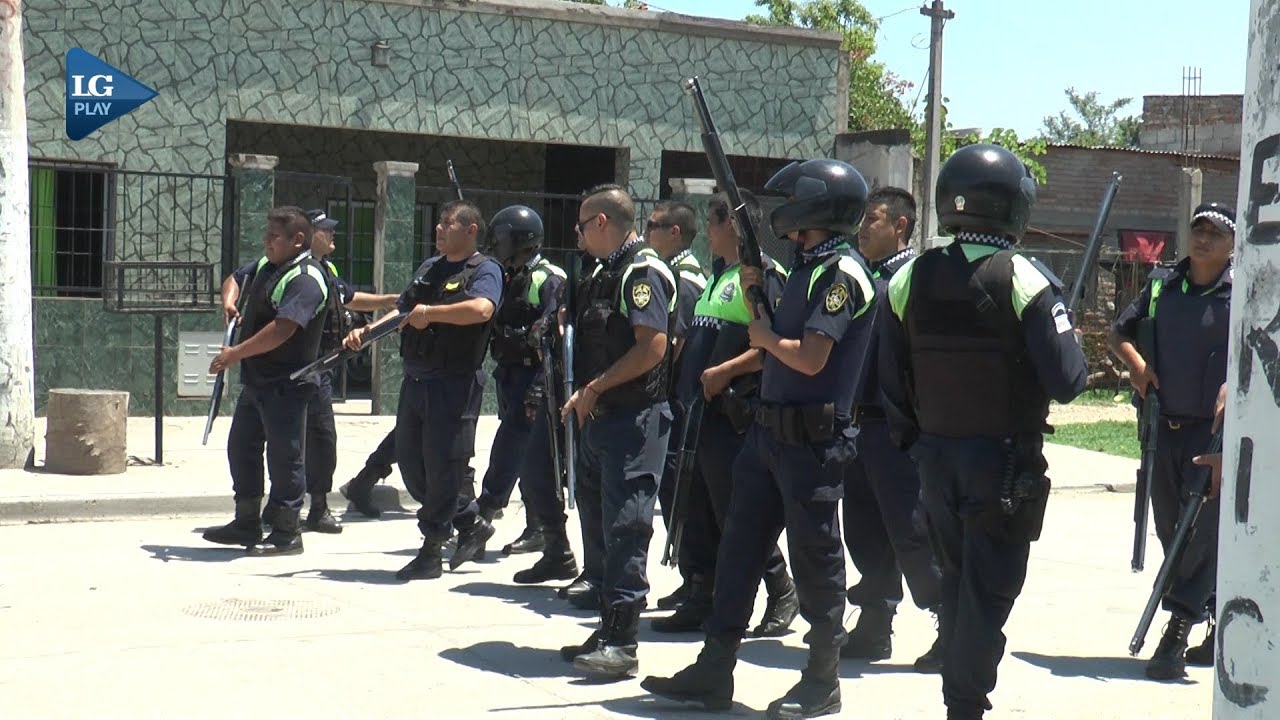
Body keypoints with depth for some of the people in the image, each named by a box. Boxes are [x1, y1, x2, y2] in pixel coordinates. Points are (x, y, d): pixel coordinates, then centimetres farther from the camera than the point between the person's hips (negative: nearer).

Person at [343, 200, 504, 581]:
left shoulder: (484, 270, -8)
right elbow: (402, 310, 22)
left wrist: (430, 312, -22)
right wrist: (367, 331, 7)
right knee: (410, 462, 12)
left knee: (443, 467, -3)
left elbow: (481, 309, -28)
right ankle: (471, 524, 25)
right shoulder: (430, 267, 18)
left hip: (455, 384, -9)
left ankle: (431, 552, 8)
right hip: (415, 379, 9)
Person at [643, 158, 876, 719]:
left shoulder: (841, 273, -14)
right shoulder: (805, 268, 15)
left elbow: (810, 358, -23)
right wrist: (754, 295, 5)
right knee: (739, 549, 12)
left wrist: (766, 337, -6)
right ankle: (714, 672, 20)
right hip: (770, 431, 10)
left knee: (814, 559, 2)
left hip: (813, 438, -10)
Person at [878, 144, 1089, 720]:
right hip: (1005, 460, -4)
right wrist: (1075, 348, 5)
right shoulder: (1024, 282, -15)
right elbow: (1066, 382, -17)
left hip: (934, 456, 5)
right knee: (988, 587, 4)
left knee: (955, 580, 19)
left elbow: (893, 385, 2)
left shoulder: (908, 280, -2)